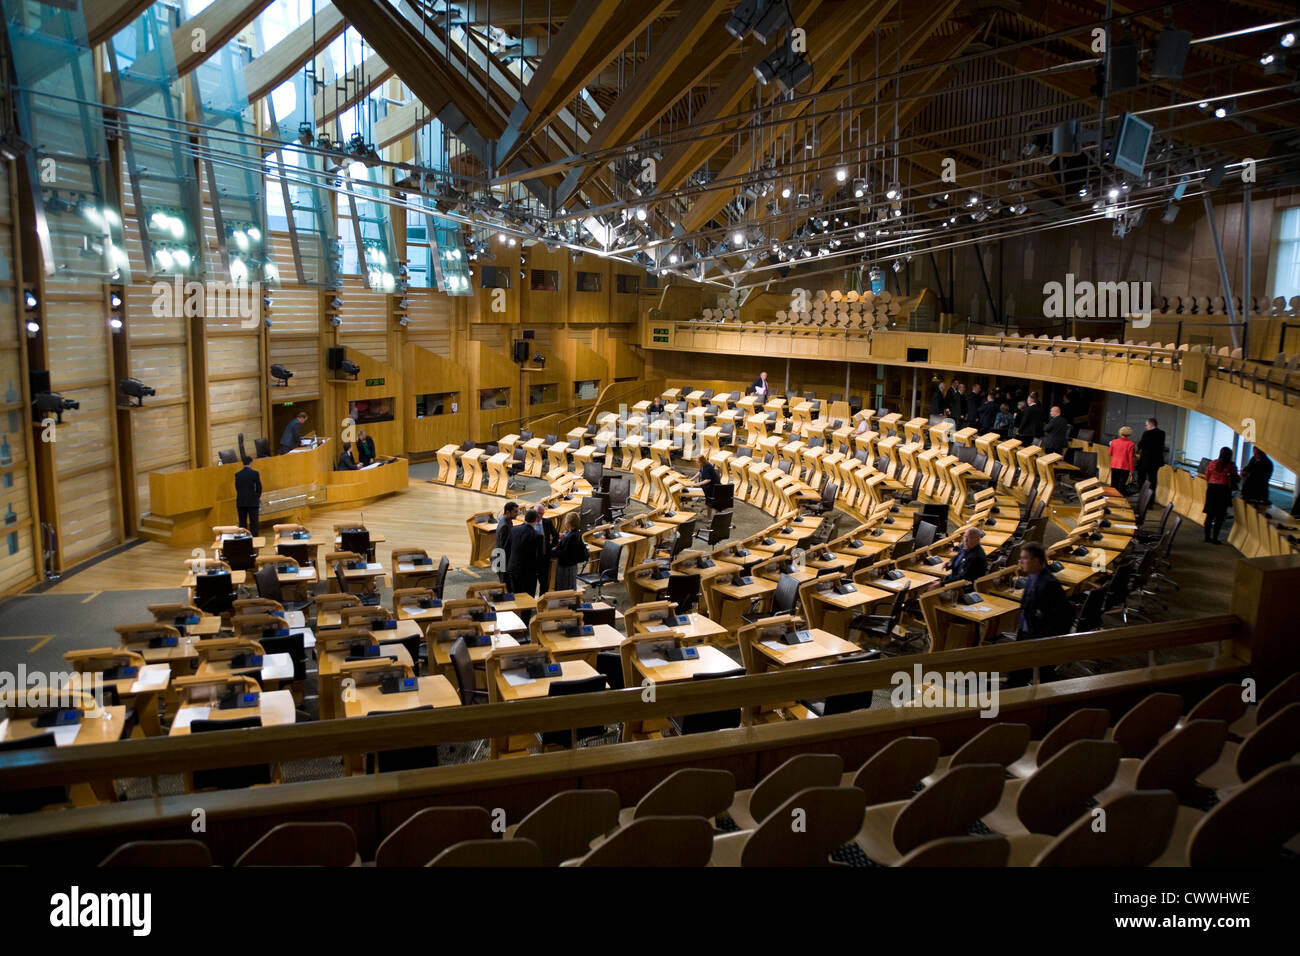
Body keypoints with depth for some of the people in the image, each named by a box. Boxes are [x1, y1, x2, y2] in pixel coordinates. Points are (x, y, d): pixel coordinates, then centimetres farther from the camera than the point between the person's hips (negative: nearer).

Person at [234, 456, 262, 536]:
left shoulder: (237, 474, 2)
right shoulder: (255, 473, -8)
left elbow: (237, 488, 7)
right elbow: (259, 487, -2)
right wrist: (258, 497, 17)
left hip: (241, 502, 3)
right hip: (253, 502, -3)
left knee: (242, 522, 6)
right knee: (253, 523, 0)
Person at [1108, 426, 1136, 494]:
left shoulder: (1114, 442, -1)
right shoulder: (1130, 444, -10)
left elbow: (1110, 453, 11)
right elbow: (1131, 458, -9)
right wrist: (1131, 470, -4)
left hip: (1114, 466, 3)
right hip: (1125, 467, -3)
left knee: (1113, 484, 12)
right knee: (1122, 484, 1)